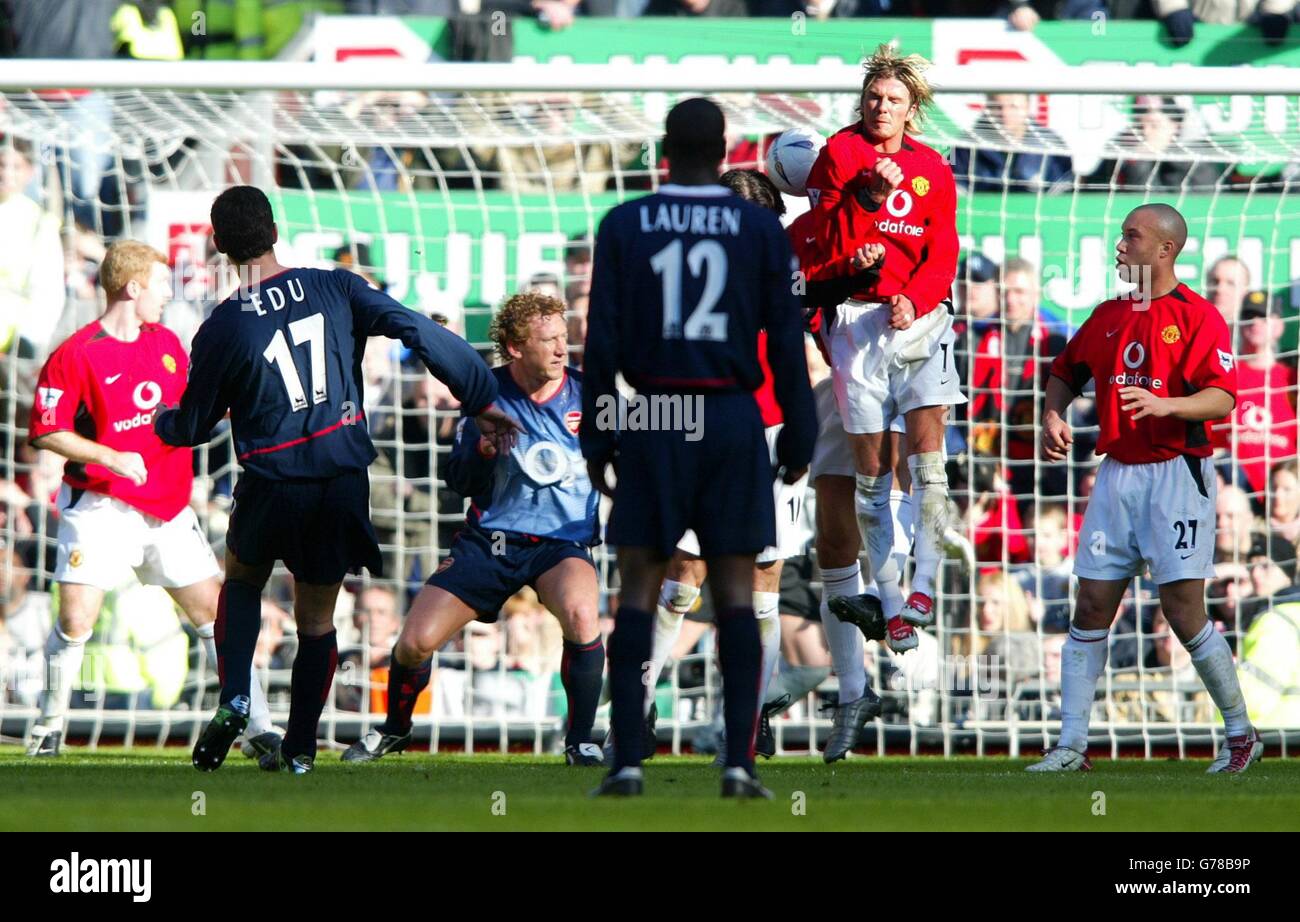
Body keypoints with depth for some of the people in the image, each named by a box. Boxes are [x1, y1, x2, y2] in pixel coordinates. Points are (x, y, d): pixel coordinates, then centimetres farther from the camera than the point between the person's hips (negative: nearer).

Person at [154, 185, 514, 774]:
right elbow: (421, 333, -9)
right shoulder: (334, 289, -4)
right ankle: (299, 749, 15)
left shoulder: (221, 331, -7)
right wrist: (482, 402, -1)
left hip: (273, 483, -1)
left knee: (241, 578, 25)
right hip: (344, 479, 2)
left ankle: (233, 700, 5)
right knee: (316, 619, 15)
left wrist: (162, 423, 29)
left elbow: (193, 427, 4)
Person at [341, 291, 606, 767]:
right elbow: (458, 481, 1)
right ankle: (394, 730, 27)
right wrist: (482, 450, -19)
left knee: (580, 614, -35)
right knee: (415, 642, -6)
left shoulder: (584, 391, -5)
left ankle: (580, 741, -15)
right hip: (489, 540, 2)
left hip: (561, 543, -2)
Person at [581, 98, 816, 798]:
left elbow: (602, 341, -4)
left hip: (651, 424, 0)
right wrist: (799, 439, 4)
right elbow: (787, 341, -3)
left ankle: (626, 760, -6)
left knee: (637, 590, 4)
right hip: (734, 424, 0)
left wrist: (595, 439, 2)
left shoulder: (623, 227, 0)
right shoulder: (762, 229, 0)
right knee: (735, 593, 4)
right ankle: (738, 762, -5)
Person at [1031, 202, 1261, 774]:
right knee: (1091, 609, 0)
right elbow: (1067, 371, 27)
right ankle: (1071, 745, 3)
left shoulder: (1197, 316, -5)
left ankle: (1241, 733, 7)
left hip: (1178, 474, -6)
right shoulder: (1108, 316, 14)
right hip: (1117, 473, 6)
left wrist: (1164, 405, -29)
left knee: (1184, 610, -9)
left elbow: (1222, 399, -13)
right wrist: (1053, 417, 8)